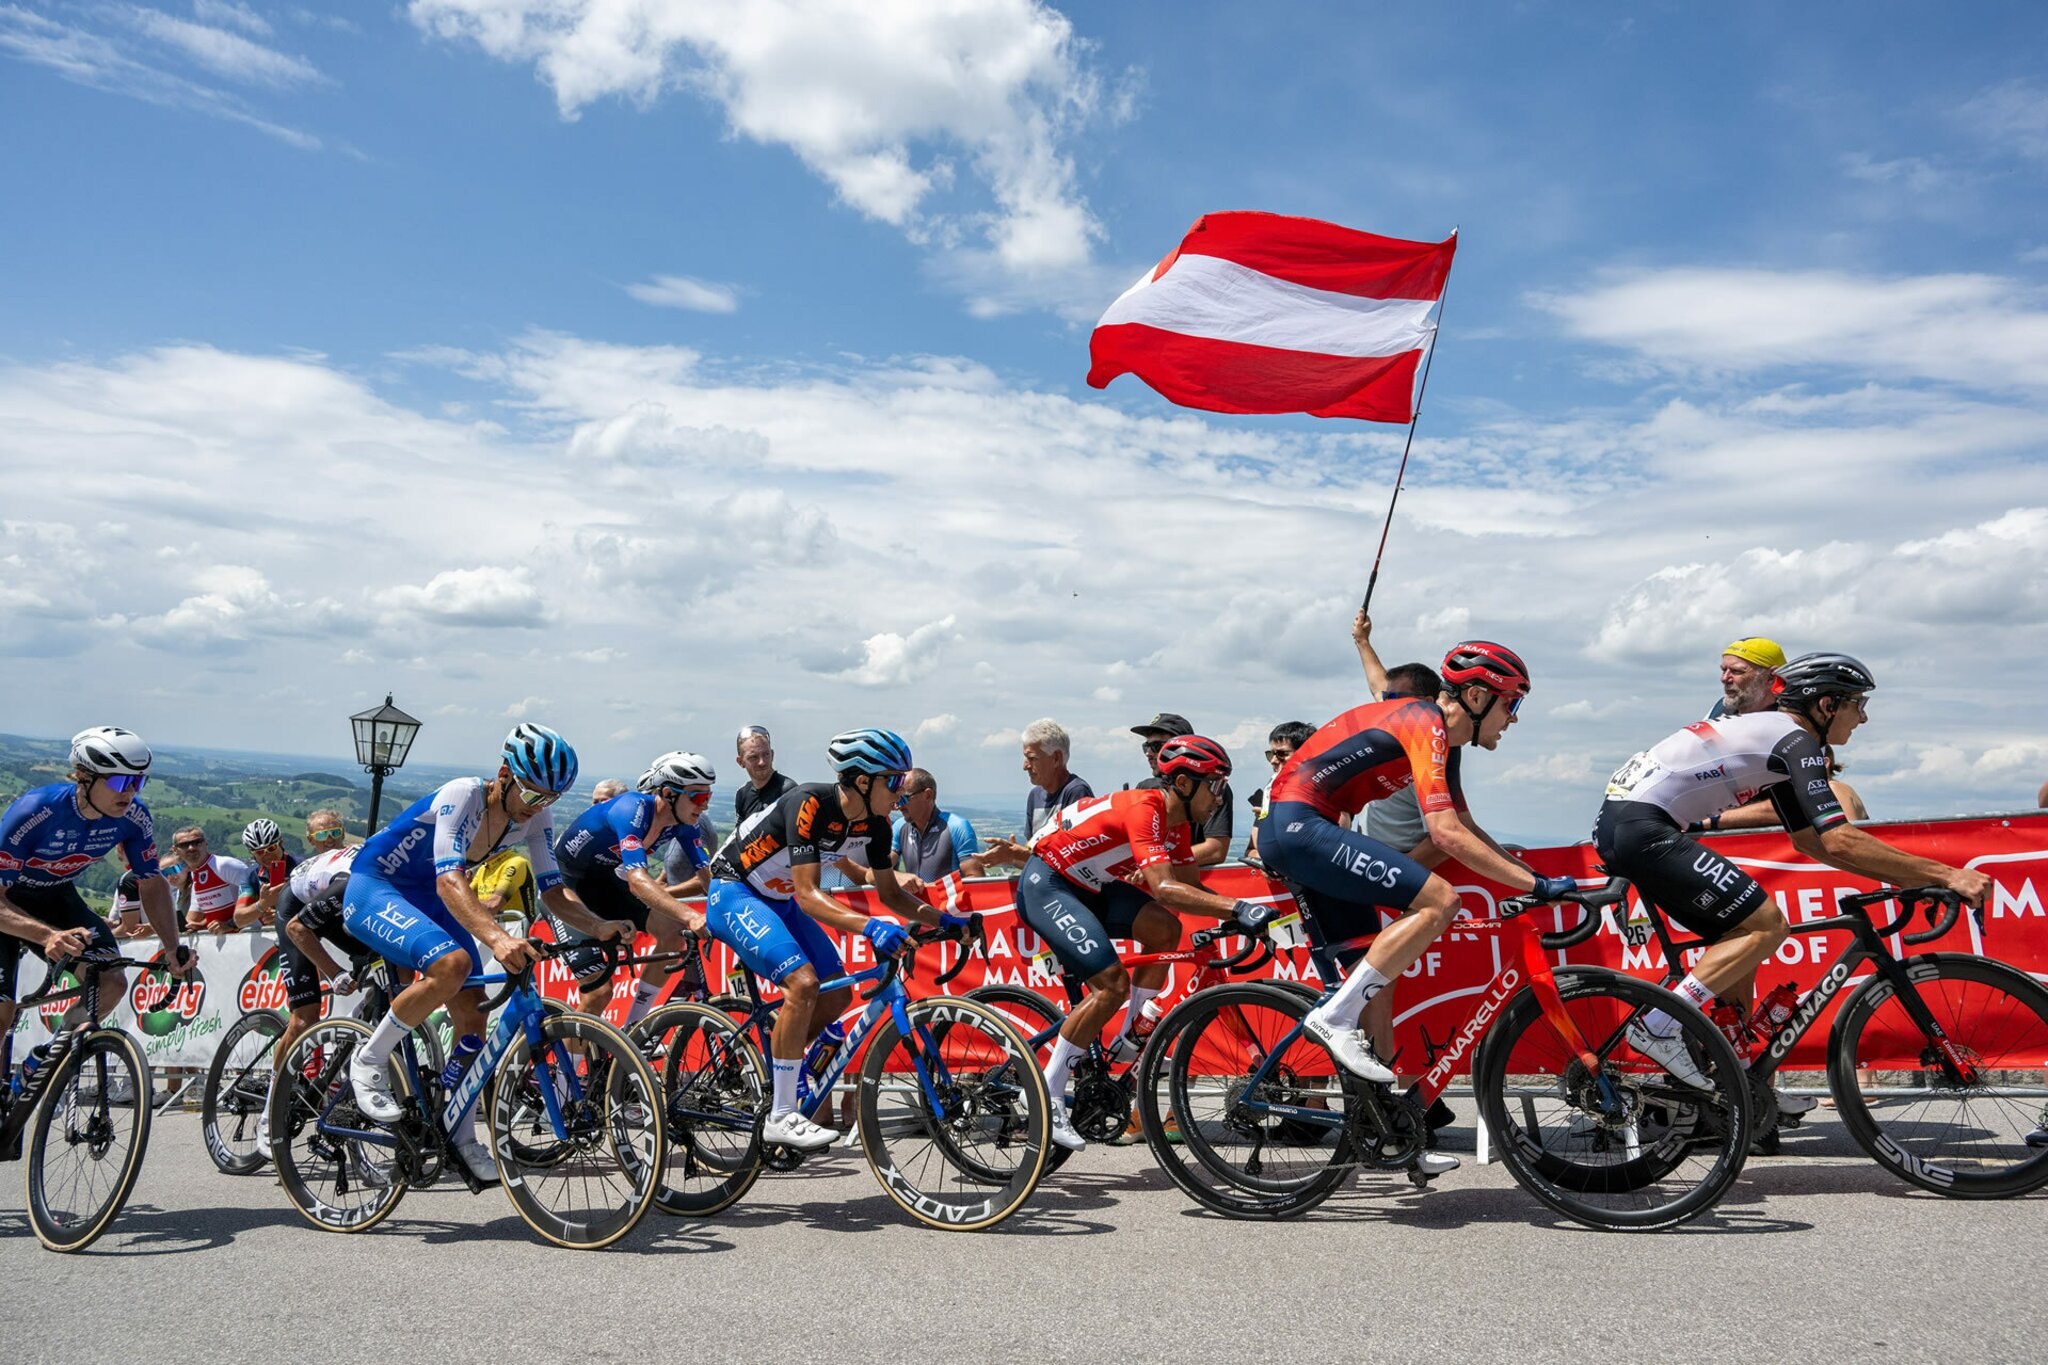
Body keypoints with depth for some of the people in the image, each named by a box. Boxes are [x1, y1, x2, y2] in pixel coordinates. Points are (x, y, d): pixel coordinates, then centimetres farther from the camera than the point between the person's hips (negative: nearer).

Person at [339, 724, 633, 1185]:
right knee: (452, 963, -33)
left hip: (428, 902, 7)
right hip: (374, 890, -7)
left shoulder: (533, 821, -9)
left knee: (471, 1016, -1)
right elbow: (450, 881, -41)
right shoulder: (463, 796, -30)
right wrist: (496, 938, -57)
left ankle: (462, 1138, 13)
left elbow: (551, 891, -8)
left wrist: (598, 927, -28)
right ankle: (369, 1061, -12)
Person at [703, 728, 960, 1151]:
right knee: (802, 982, -26)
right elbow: (808, 895, -36)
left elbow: (890, 892, 3)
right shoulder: (809, 804, -31)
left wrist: (943, 918, -10)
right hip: (734, 893, -8)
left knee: (838, 994, 1)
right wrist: (868, 926, -49)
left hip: (778, 900, 8)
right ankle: (780, 1116, -17)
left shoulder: (874, 822, -8)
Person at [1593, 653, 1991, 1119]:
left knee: (1740, 934, 17)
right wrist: (1944, 874, -11)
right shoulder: (1795, 740, -6)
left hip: (1617, 822, 10)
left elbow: (1808, 839, 27)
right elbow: (1838, 841, -15)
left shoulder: (1773, 736, 23)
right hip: (1641, 825, -10)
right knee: (1765, 924, -8)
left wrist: (1906, 875, 24)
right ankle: (1657, 1027, -11)